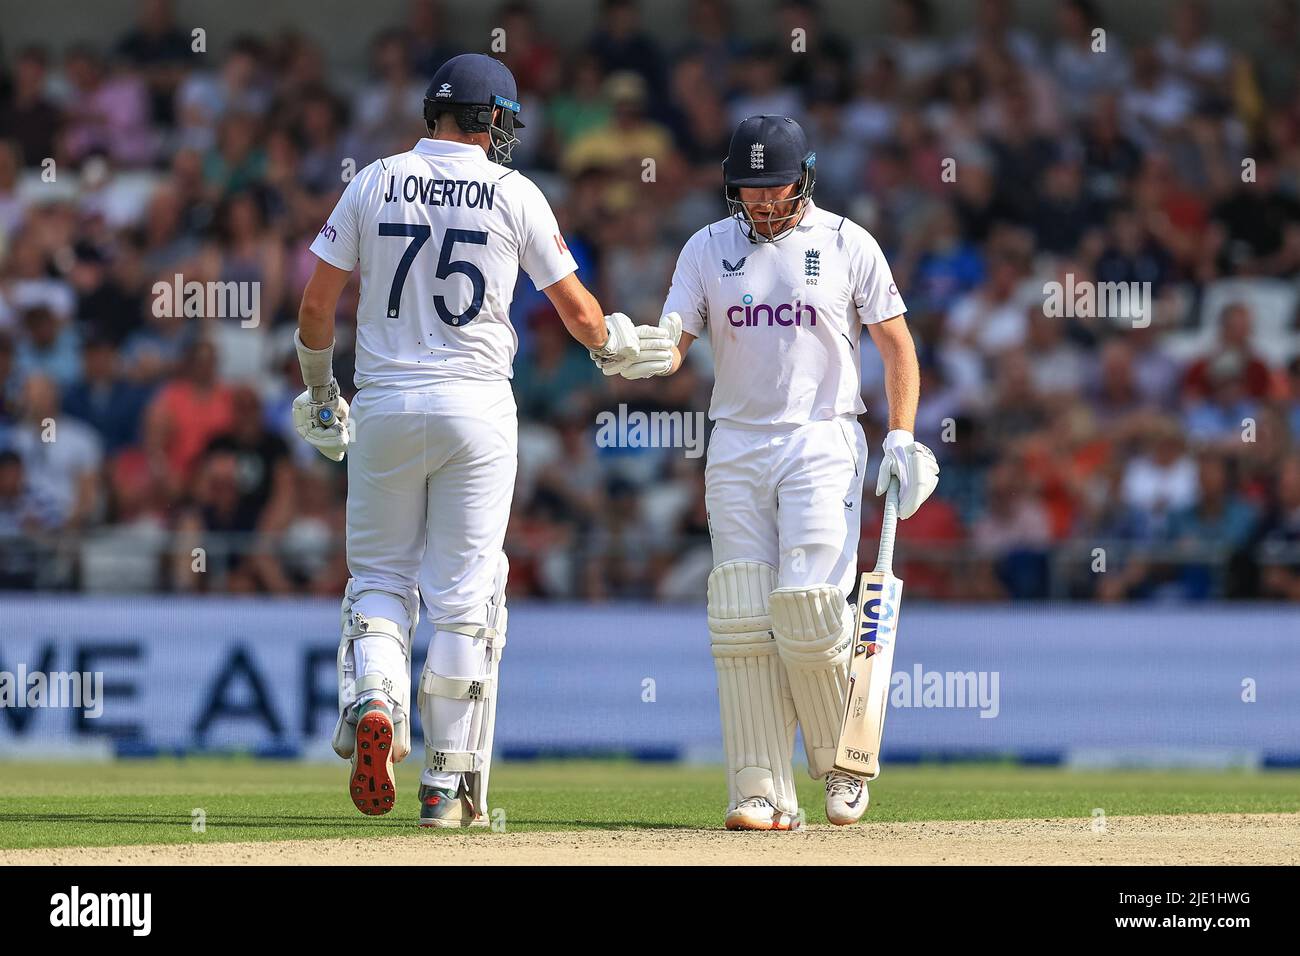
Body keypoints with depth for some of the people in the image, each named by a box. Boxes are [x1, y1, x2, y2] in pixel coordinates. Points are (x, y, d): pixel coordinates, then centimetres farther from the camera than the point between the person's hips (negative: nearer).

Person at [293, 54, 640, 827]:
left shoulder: (375, 182, 3)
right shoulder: (514, 194, -1)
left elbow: (316, 305, 2)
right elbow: (577, 308, 5)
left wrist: (318, 391, 18)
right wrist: (612, 343, 28)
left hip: (385, 407, 1)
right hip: (476, 409, -1)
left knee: (379, 578, 13)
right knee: (465, 593, 4)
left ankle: (373, 702, -18)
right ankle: (451, 785, 4)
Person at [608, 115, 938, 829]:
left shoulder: (847, 245, 3)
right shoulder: (708, 249, 8)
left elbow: (897, 344, 6)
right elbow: (672, 342, 0)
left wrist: (902, 437, -5)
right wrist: (639, 359, -24)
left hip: (823, 442, -3)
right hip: (735, 448, 3)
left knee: (807, 606, -15)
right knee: (742, 622, -4)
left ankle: (844, 757, 8)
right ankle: (762, 792, -2)